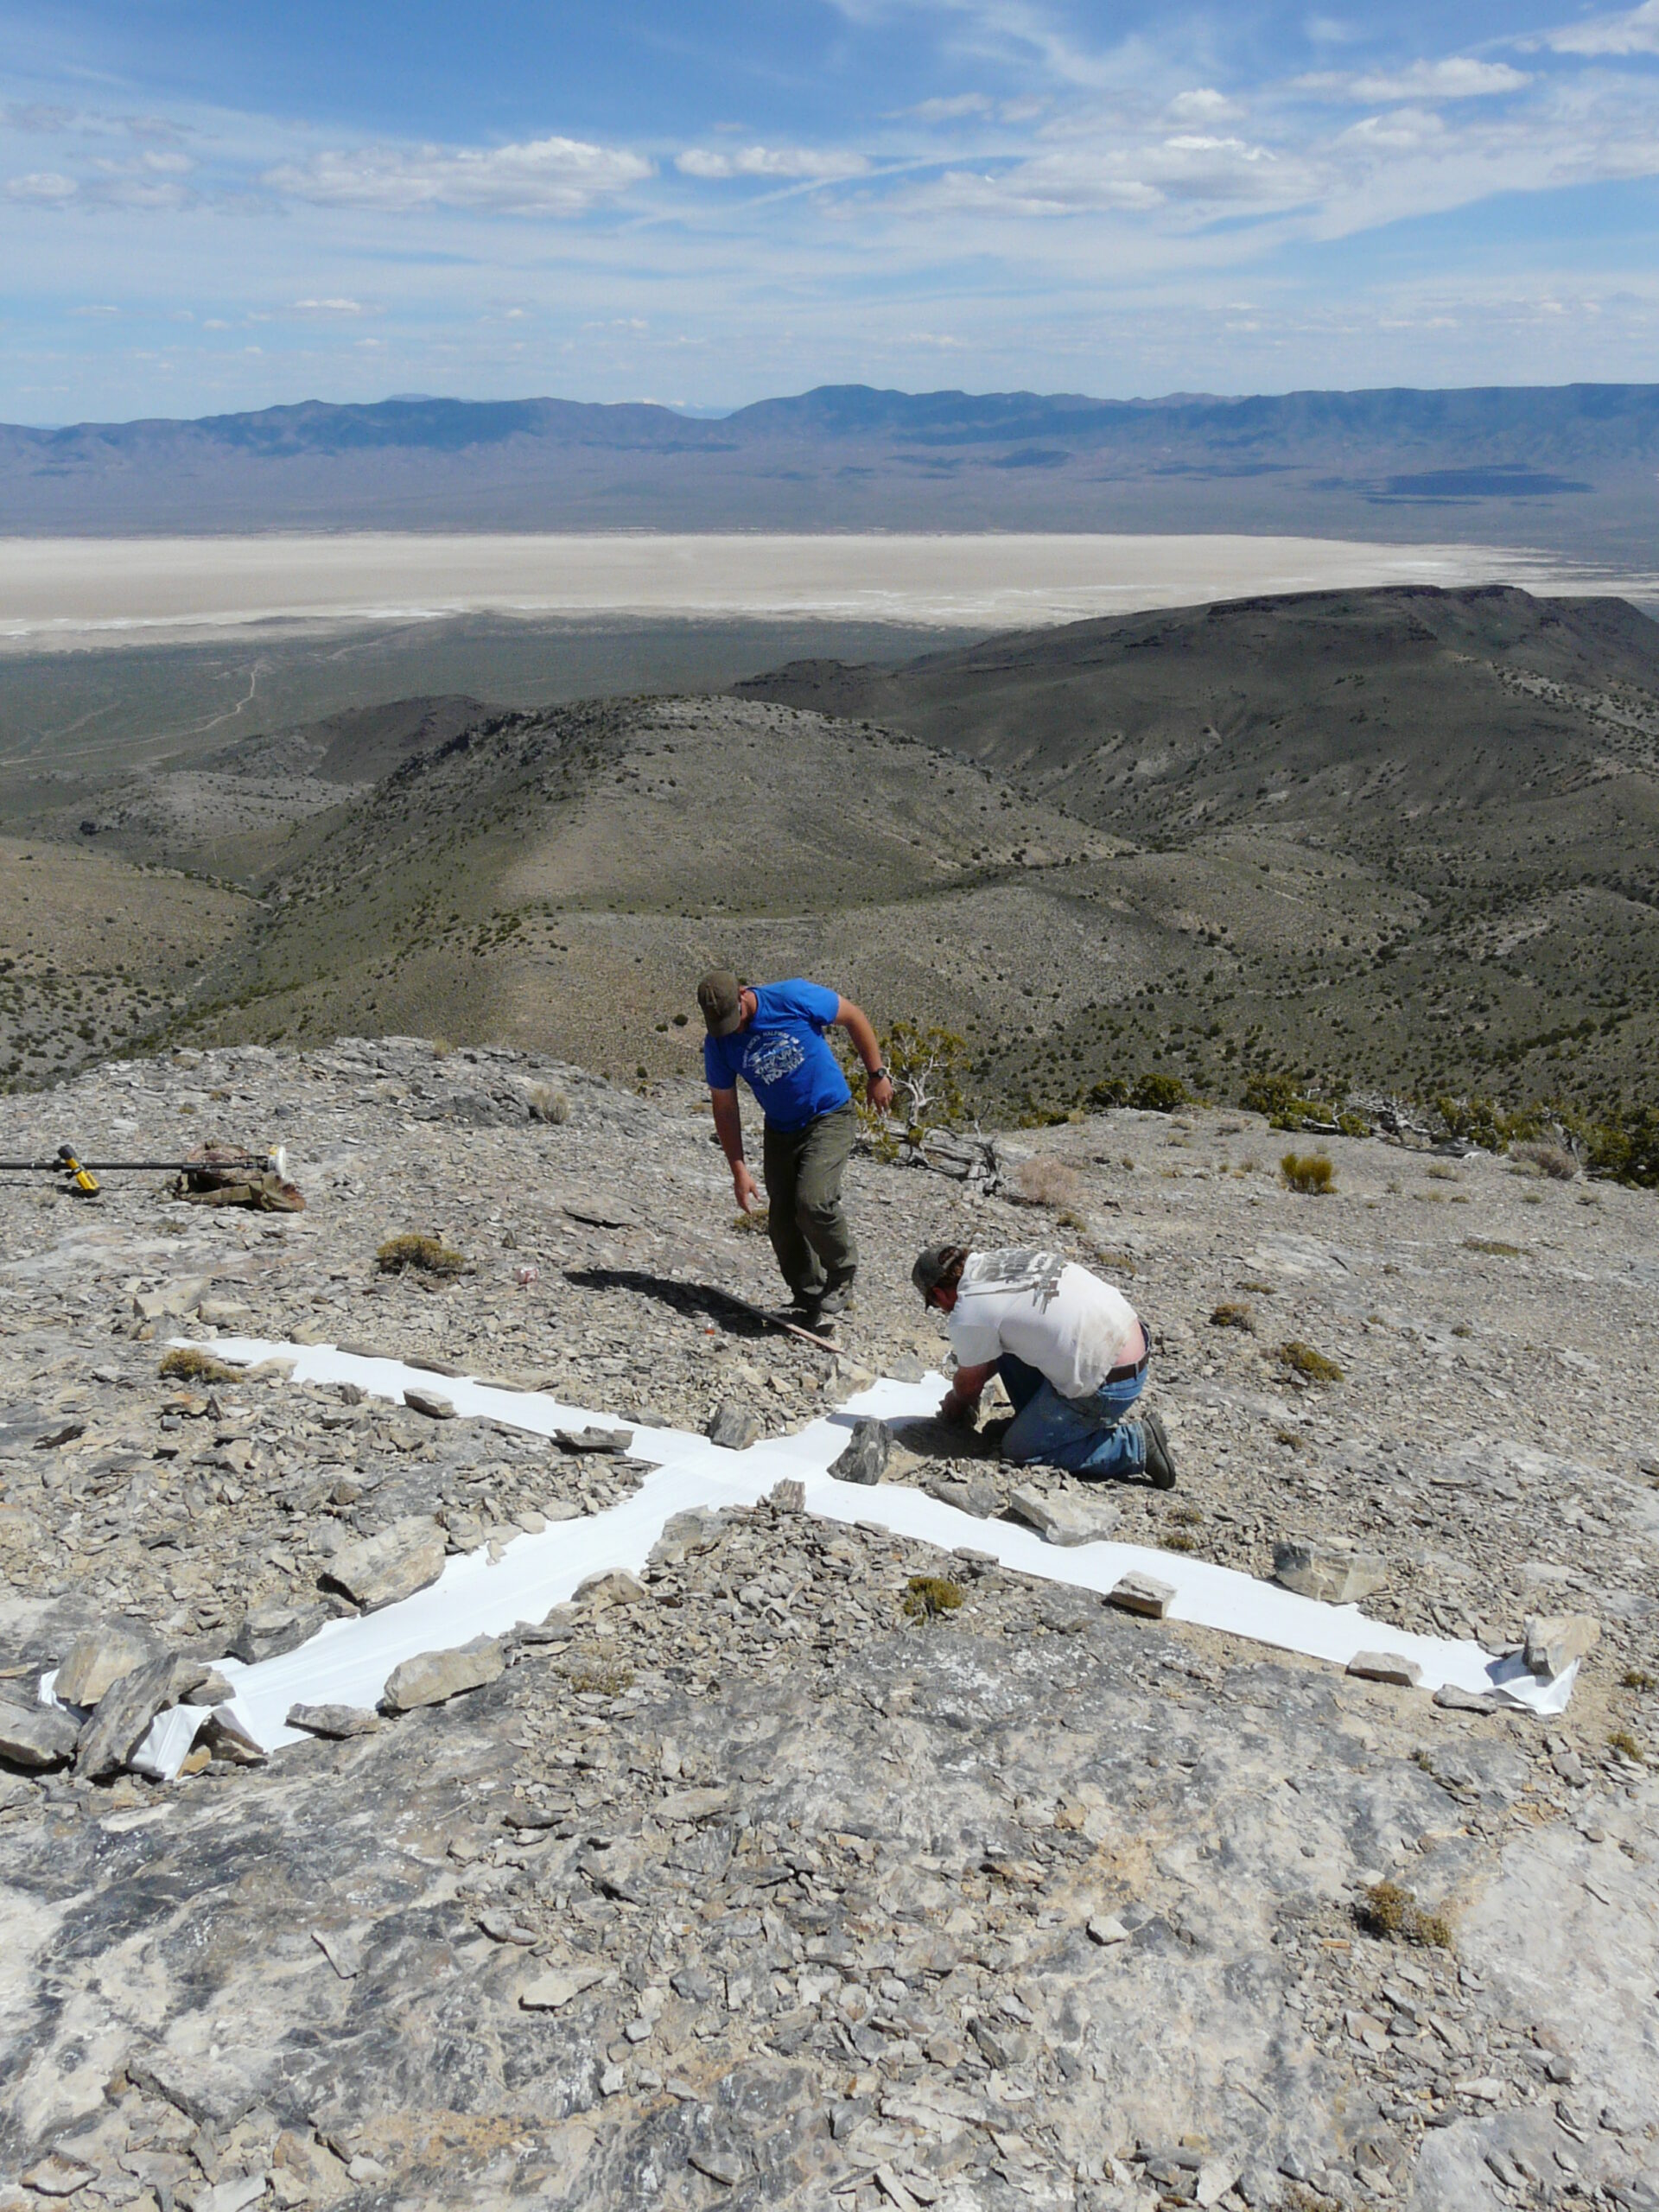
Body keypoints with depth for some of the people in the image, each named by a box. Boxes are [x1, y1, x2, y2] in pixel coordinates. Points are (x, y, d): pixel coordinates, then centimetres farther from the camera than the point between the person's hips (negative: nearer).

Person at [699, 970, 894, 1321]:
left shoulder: (794, 998, -19)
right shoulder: (718, 1044, -8)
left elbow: (854, 1018, -4)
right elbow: (724, 1108, 0)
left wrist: (876, 1074, -1)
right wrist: (739, 1170, -5)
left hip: (830, 1118, -4)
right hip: (780, 1131, 5)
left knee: (813, 1202, -22)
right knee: (783, 1223, 2)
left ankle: (842, 1276, 2)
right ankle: (808, 1303, 20)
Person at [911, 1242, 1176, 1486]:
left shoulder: (968, 1316, -14)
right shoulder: (1000, 1261, 11)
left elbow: (970, 1384, 5)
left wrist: (956, 1404, 27)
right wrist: (962, 1396, 32)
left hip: (1109, 1382, -9)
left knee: (1018, 1452, 4)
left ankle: (1137, 1444, 1)